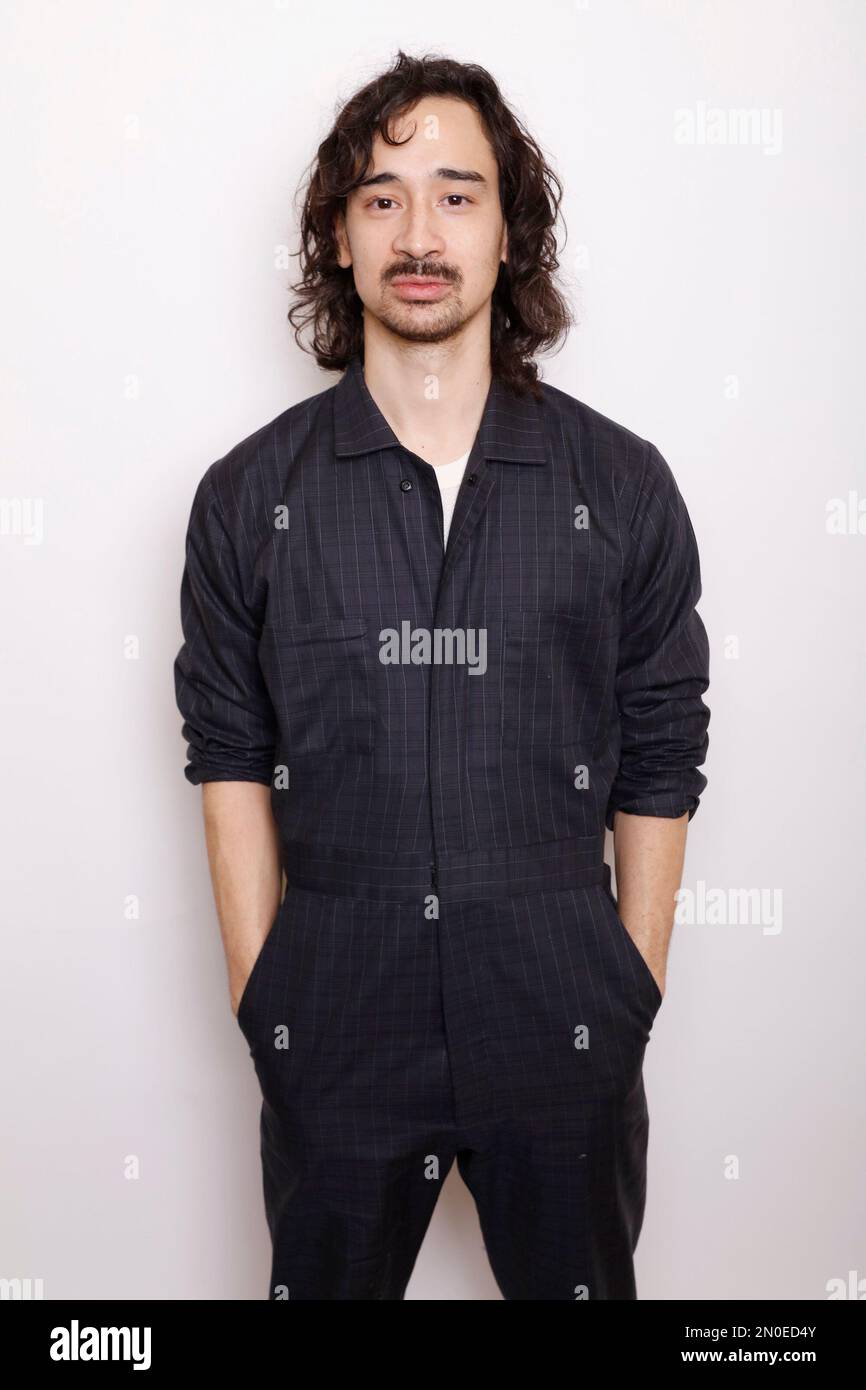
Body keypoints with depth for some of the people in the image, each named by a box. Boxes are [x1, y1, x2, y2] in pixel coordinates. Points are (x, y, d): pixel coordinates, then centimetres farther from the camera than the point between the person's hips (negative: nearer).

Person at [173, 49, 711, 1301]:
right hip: (334, 1038, 0)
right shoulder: (250, 496, -2)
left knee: (580, 1278, 18)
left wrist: (633, 1002, 0)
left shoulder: (623, 486, -3)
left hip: (562, 1031, 0)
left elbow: (660, 768, 0)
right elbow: (232, 762, 1)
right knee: (323, 1280, 18)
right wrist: (262, 1003, -2)